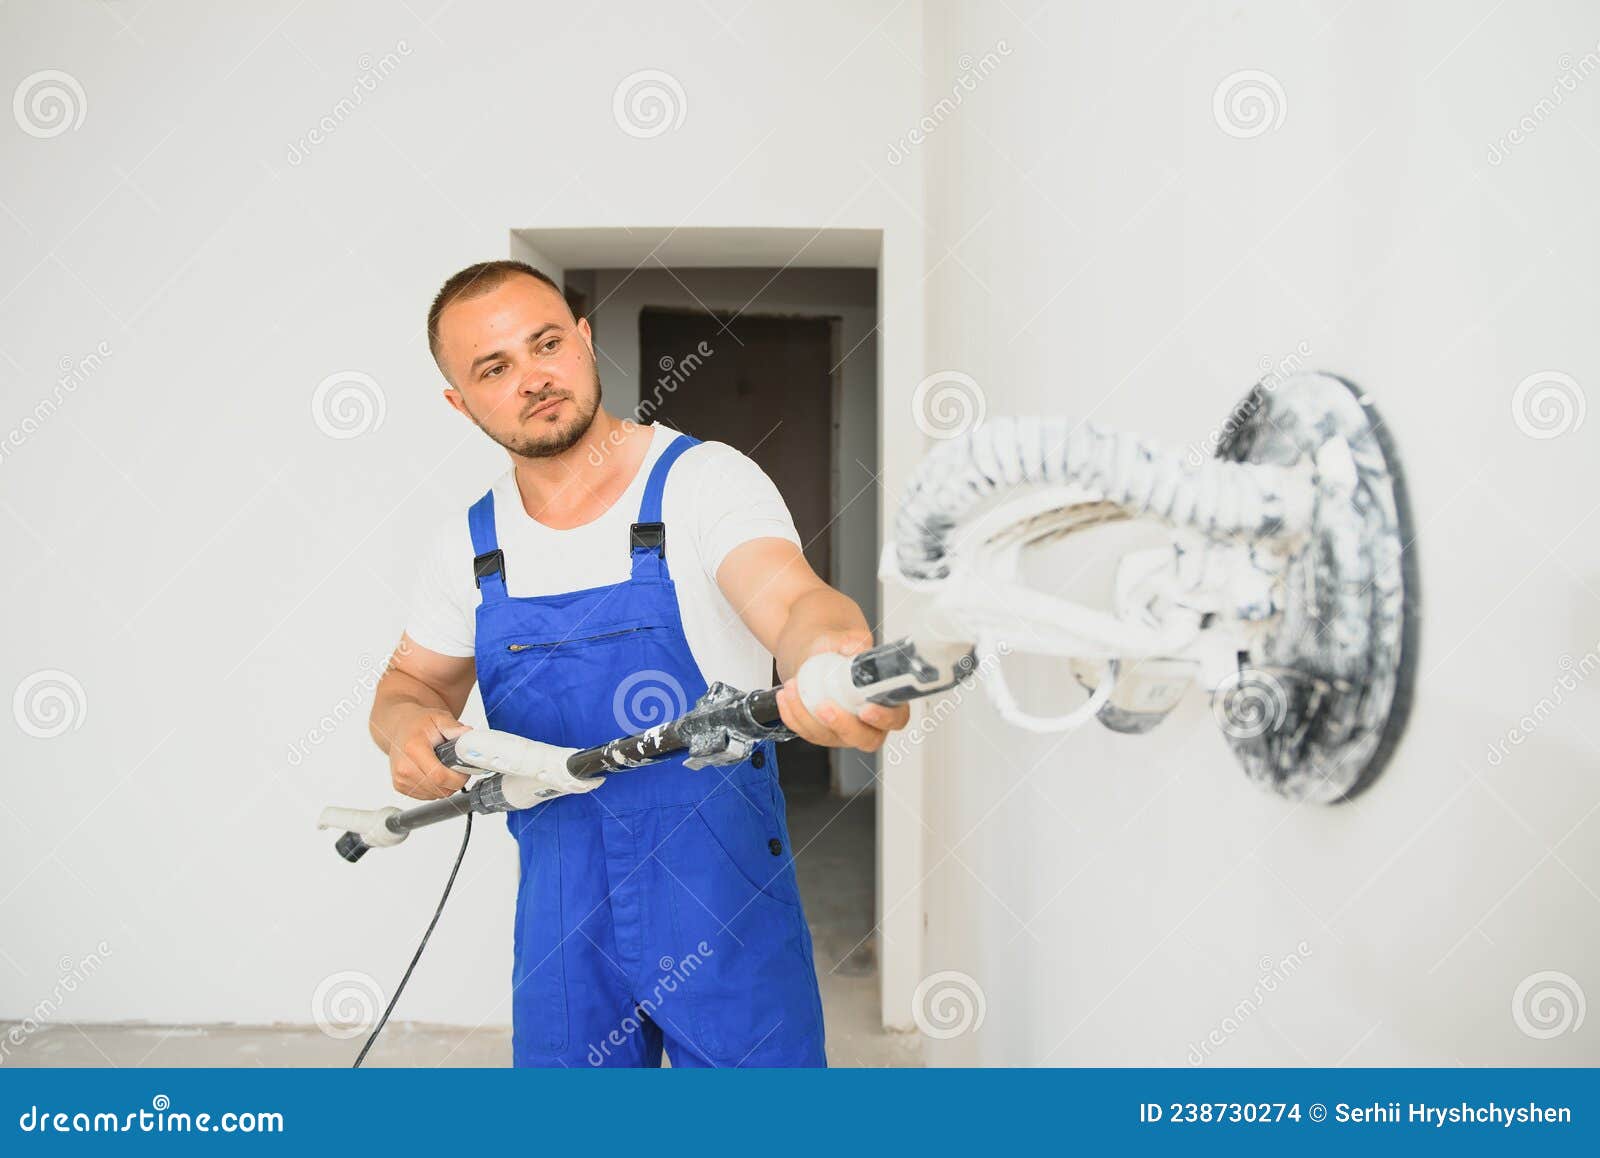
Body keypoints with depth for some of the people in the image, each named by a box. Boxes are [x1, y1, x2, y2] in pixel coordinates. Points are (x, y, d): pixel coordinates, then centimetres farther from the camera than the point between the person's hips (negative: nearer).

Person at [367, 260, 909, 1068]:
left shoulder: (704, 480, -11)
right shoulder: (466, 551, 4)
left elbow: (794, 599, -29)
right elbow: (410, 680, 19)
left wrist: (831, 655, -54)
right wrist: (408, 725, -5)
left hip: (725, 913, -4)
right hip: (559, 924, 4)